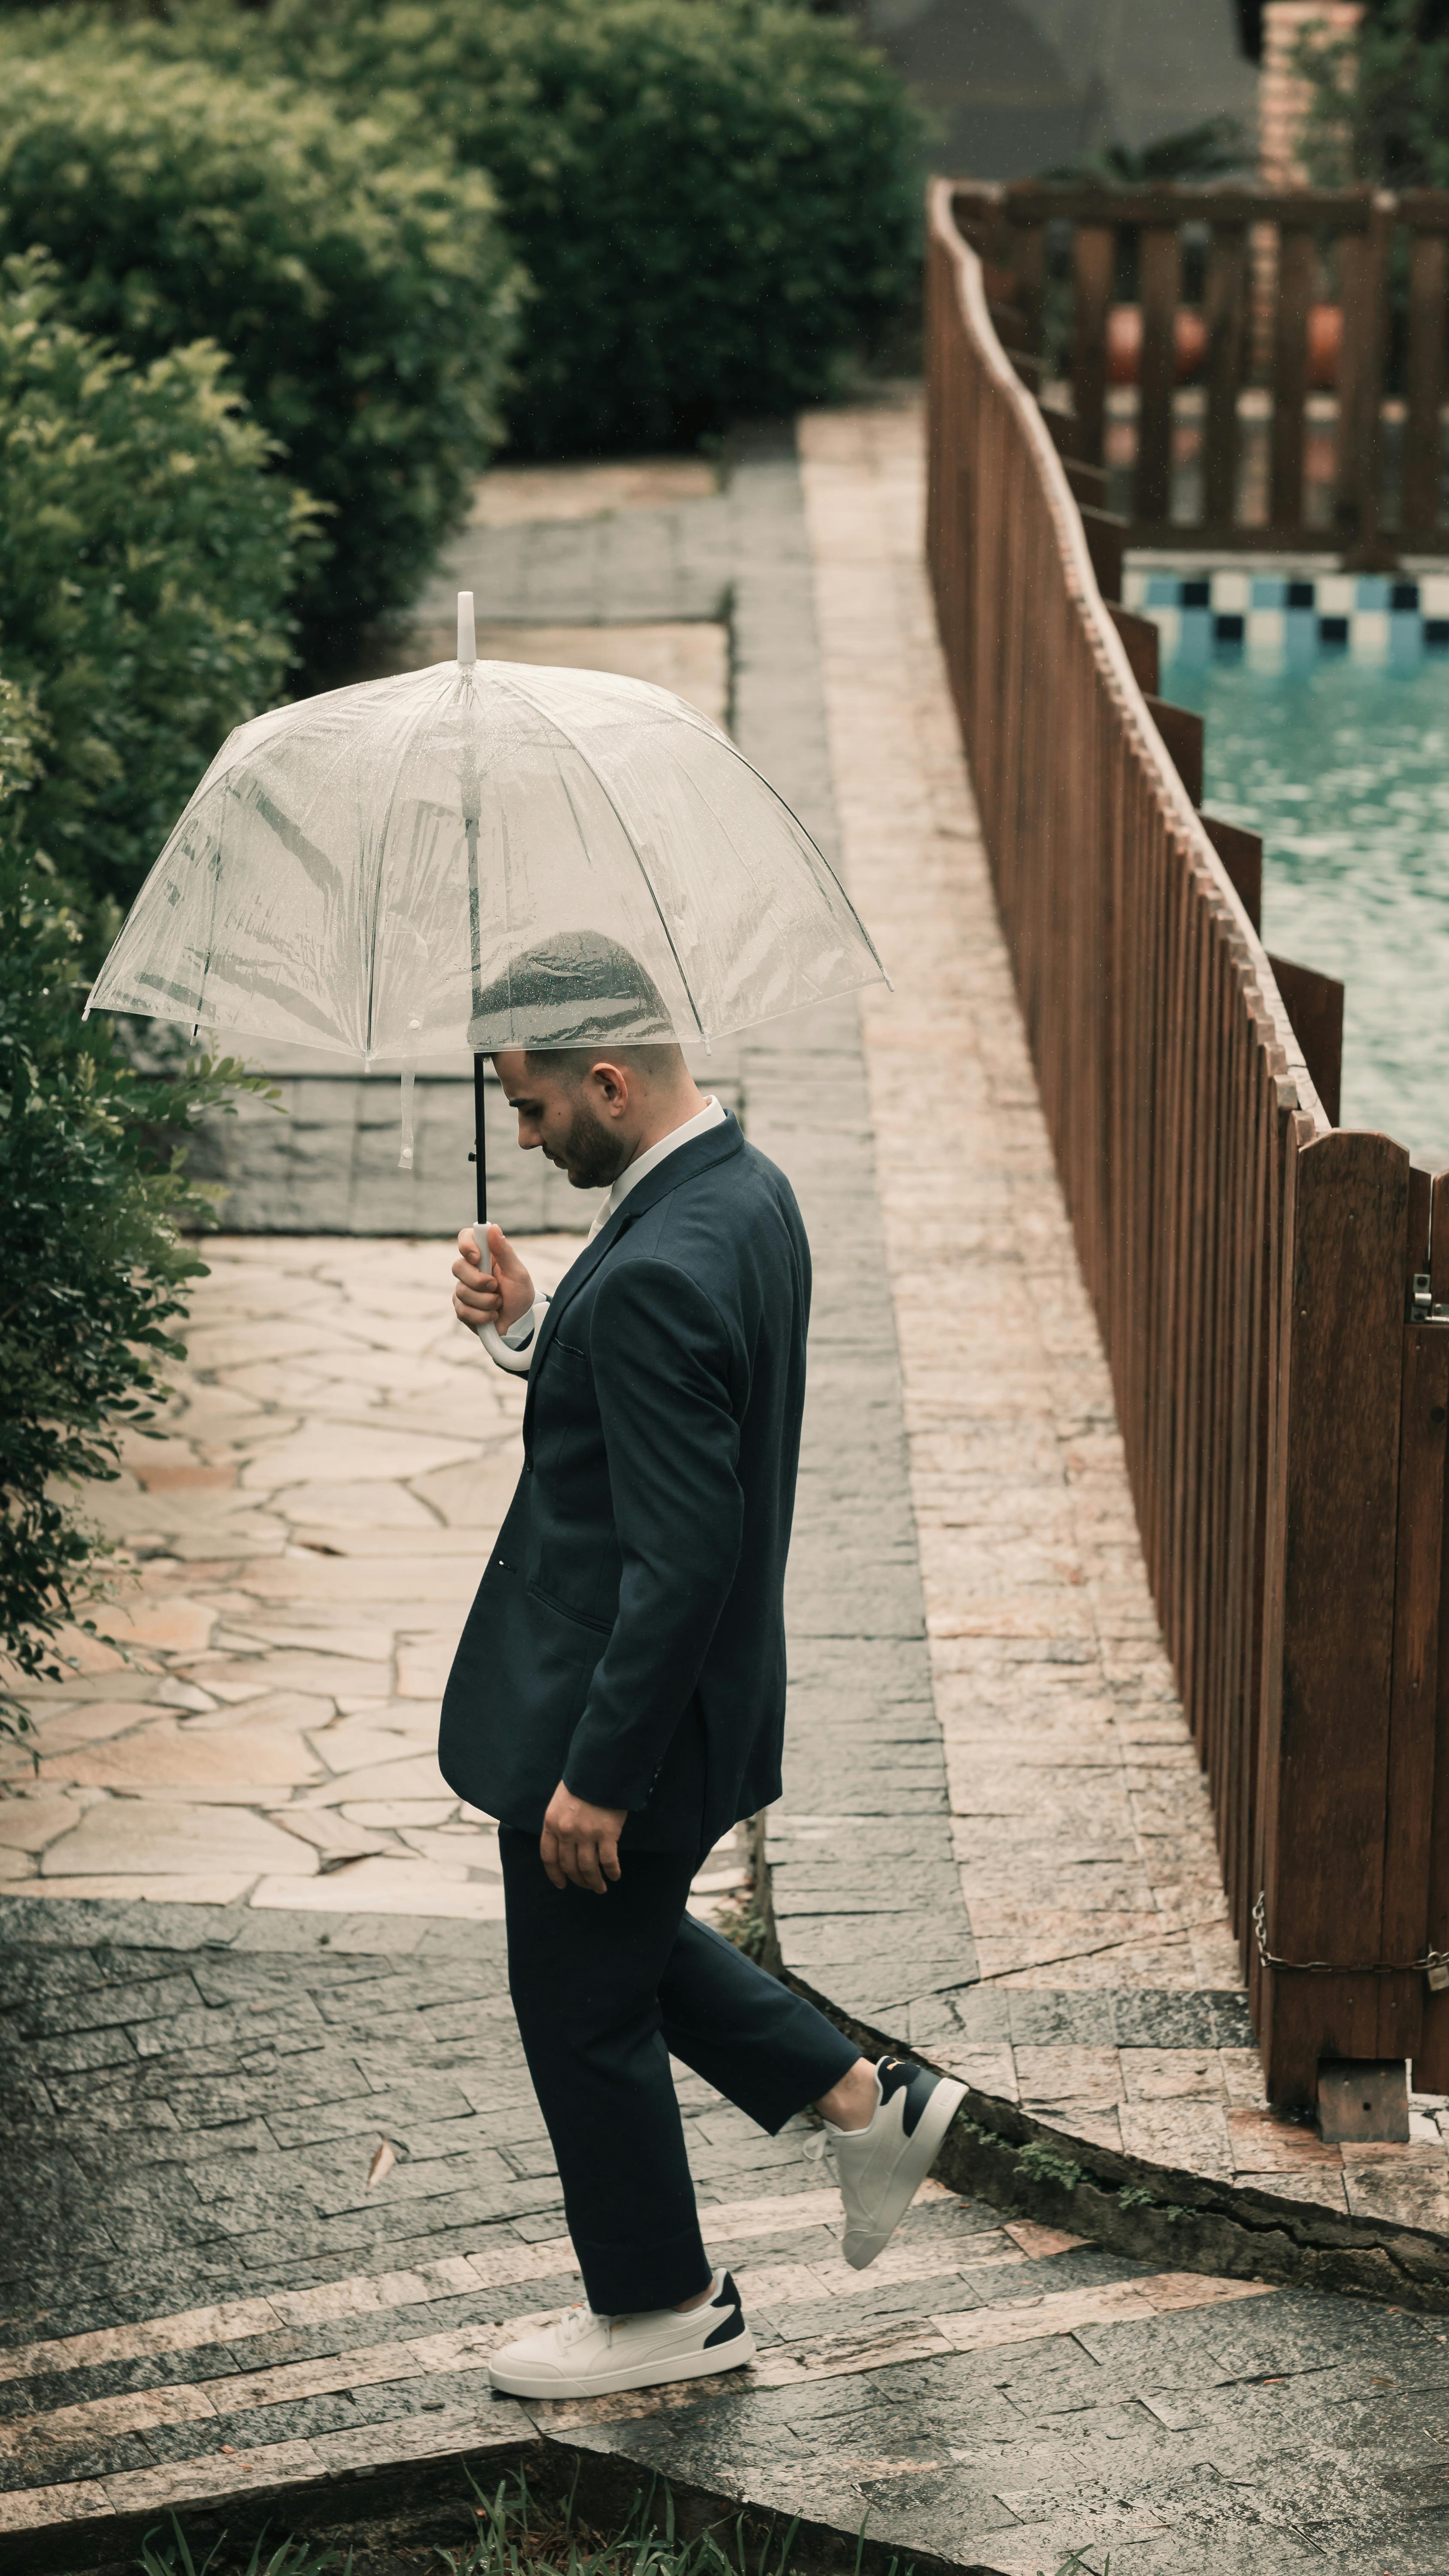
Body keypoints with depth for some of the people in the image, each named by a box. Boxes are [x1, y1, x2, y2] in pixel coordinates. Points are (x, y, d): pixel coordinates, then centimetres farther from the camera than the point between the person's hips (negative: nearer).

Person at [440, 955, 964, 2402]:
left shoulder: (659, 1273, -30)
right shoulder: (747, 1189, 1)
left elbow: (683, 1557, -29)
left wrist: (599, 1776, -23)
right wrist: (532, 1330, -3)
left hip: (620, 1706, -10)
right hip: (696, 1683, 10)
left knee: (583, 2008, 10)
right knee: (626, 1939, 29)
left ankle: (662, 2311, 27)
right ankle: (863, 2104, 33)